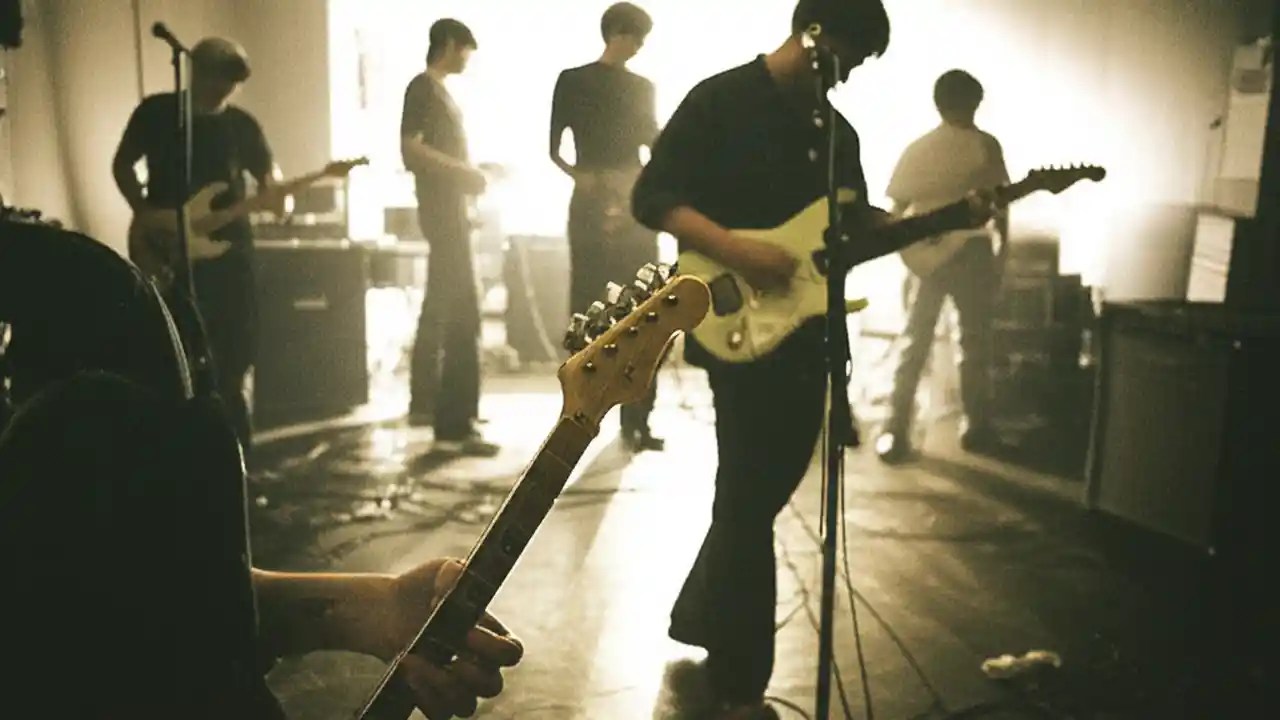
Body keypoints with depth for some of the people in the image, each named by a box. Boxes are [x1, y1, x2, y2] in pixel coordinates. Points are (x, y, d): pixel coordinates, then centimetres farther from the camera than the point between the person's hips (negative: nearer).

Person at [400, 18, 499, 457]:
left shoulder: (437, 90, 18)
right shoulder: (423, 88, -10)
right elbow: (411, 149, -21)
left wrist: (468, 173, 15)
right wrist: (464, 172, -15)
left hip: (449, 210, 10)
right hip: (442, 210, -10)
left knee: (441, 310, 16)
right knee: (463, 315, -14)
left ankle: (425, 403, 26)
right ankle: (454, 428, -15)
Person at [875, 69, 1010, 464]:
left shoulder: (916, 149, 4)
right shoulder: (986, 145, -3)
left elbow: (896, 209, 3)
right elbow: (1000, 205, -4)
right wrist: (1003, 249, 6)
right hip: (973, 251, -2)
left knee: (915, 345, 5)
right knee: (975, 344, 10)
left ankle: (896, 432, -2)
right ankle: (977, 429, 16)